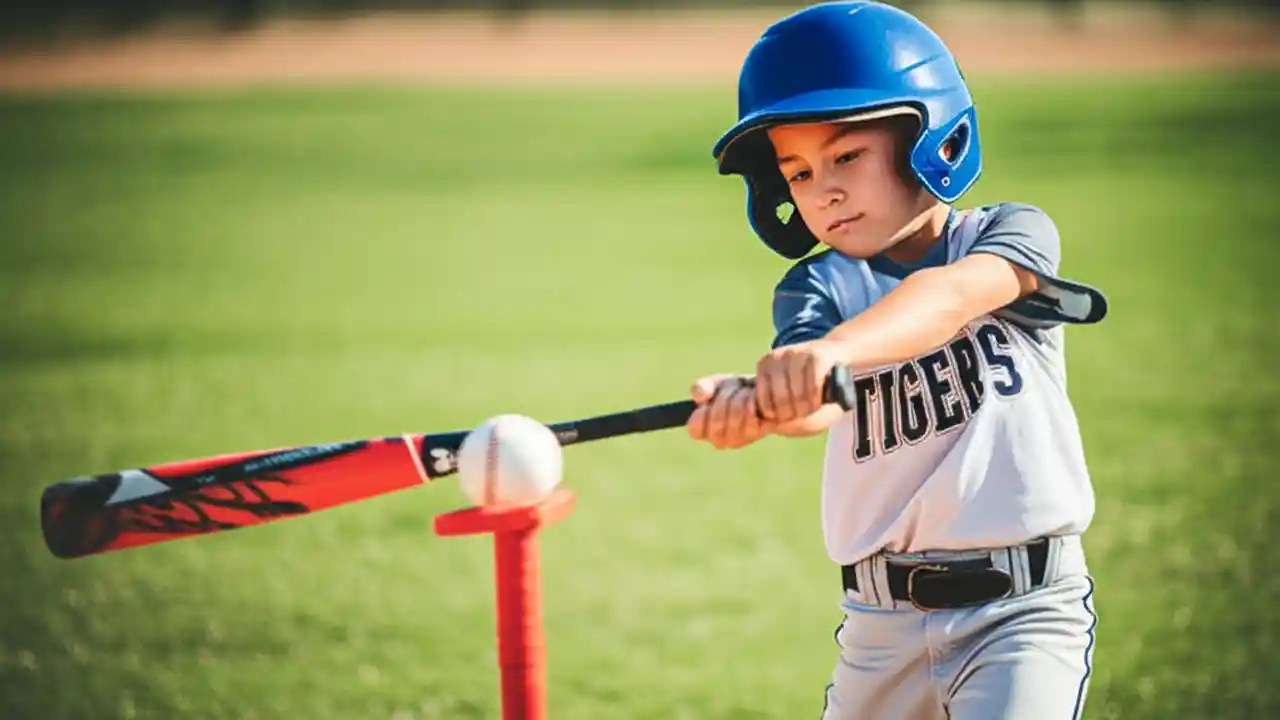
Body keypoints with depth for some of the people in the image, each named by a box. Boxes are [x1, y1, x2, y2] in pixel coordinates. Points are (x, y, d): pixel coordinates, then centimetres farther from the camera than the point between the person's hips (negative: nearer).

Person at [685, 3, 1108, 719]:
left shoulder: (1013, 235, -1)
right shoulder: (818, 288, 3)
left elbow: (954, 293, -25)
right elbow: (816, 405, -19)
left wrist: (833, 350, -45)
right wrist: (759, 400, -45)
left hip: (1024, 609, -3)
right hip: (884, 624, 3)